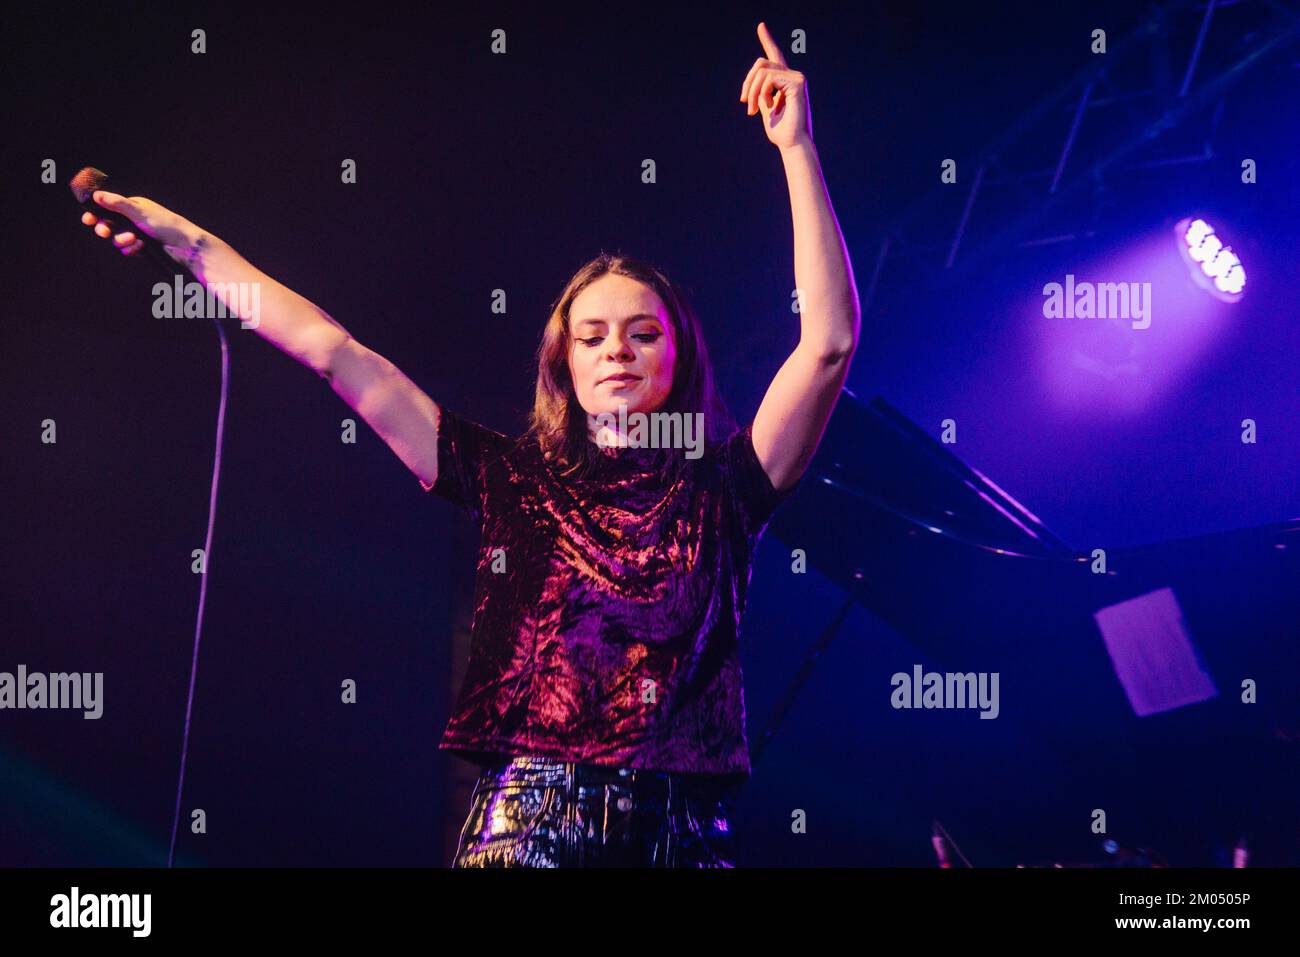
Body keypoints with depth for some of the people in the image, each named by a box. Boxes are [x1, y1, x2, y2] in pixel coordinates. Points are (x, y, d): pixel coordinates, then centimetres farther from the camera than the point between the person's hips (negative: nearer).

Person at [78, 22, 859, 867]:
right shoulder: (514, 480, 12)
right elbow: (335, 353, 13)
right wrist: (191, 243, 15)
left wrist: (797, 148, -2)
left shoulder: (720, 488, 10)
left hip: (682, 829, 0)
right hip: (527, 822, 0)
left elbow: (830, 340, 0)